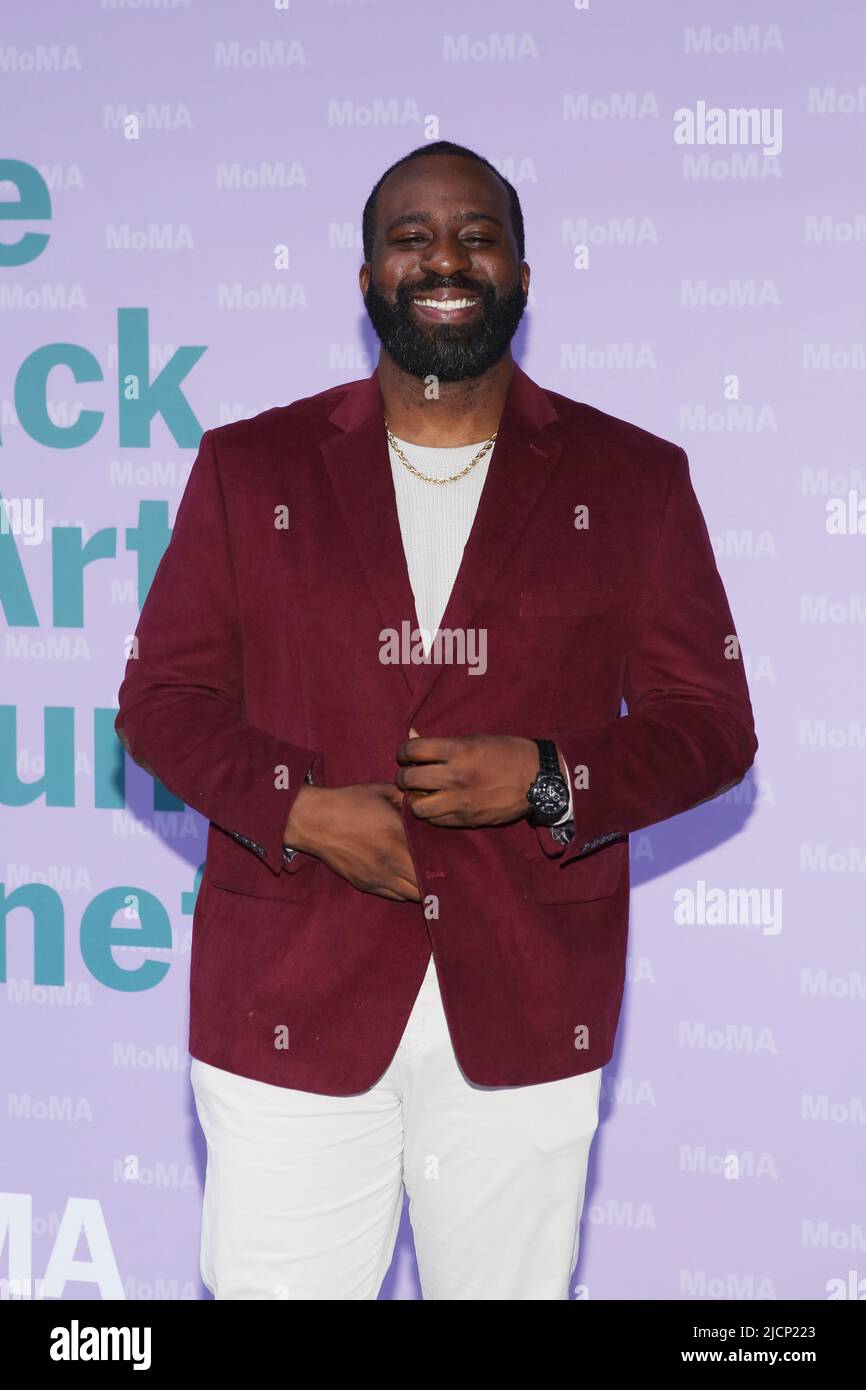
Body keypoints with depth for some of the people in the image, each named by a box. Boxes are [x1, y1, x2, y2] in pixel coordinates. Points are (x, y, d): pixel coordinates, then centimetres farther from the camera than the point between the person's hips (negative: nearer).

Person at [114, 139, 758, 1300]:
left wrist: (545, 778, -14)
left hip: (524, 1014, 0)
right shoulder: (251, 466, 6)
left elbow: (710, 724, 5)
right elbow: (161, 697, 6)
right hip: (289, 1004, 0)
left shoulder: (633, 480, 6)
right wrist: (300, 809, -12)